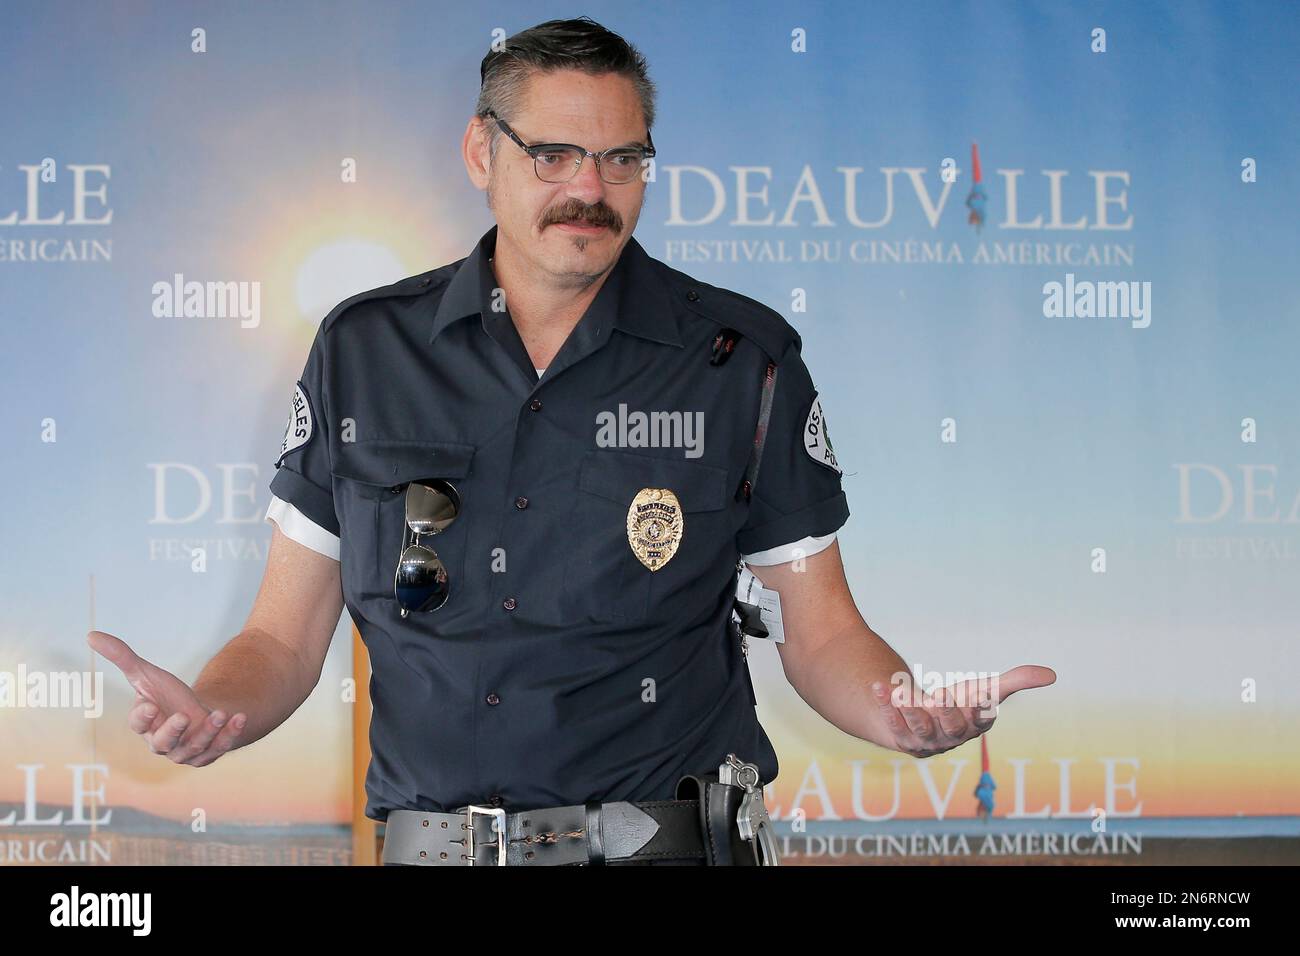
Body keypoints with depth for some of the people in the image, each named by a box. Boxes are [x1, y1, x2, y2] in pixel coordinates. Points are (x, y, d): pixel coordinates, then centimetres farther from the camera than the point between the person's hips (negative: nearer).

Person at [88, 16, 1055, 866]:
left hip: (661, 845, -1)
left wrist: (906, 709, -15)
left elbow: (822, 634, 6)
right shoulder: (362, 350, 7)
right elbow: (287, 637, 8)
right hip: (428, 843, 1)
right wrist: (210, 712, -13)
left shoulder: (743, 361, 3)